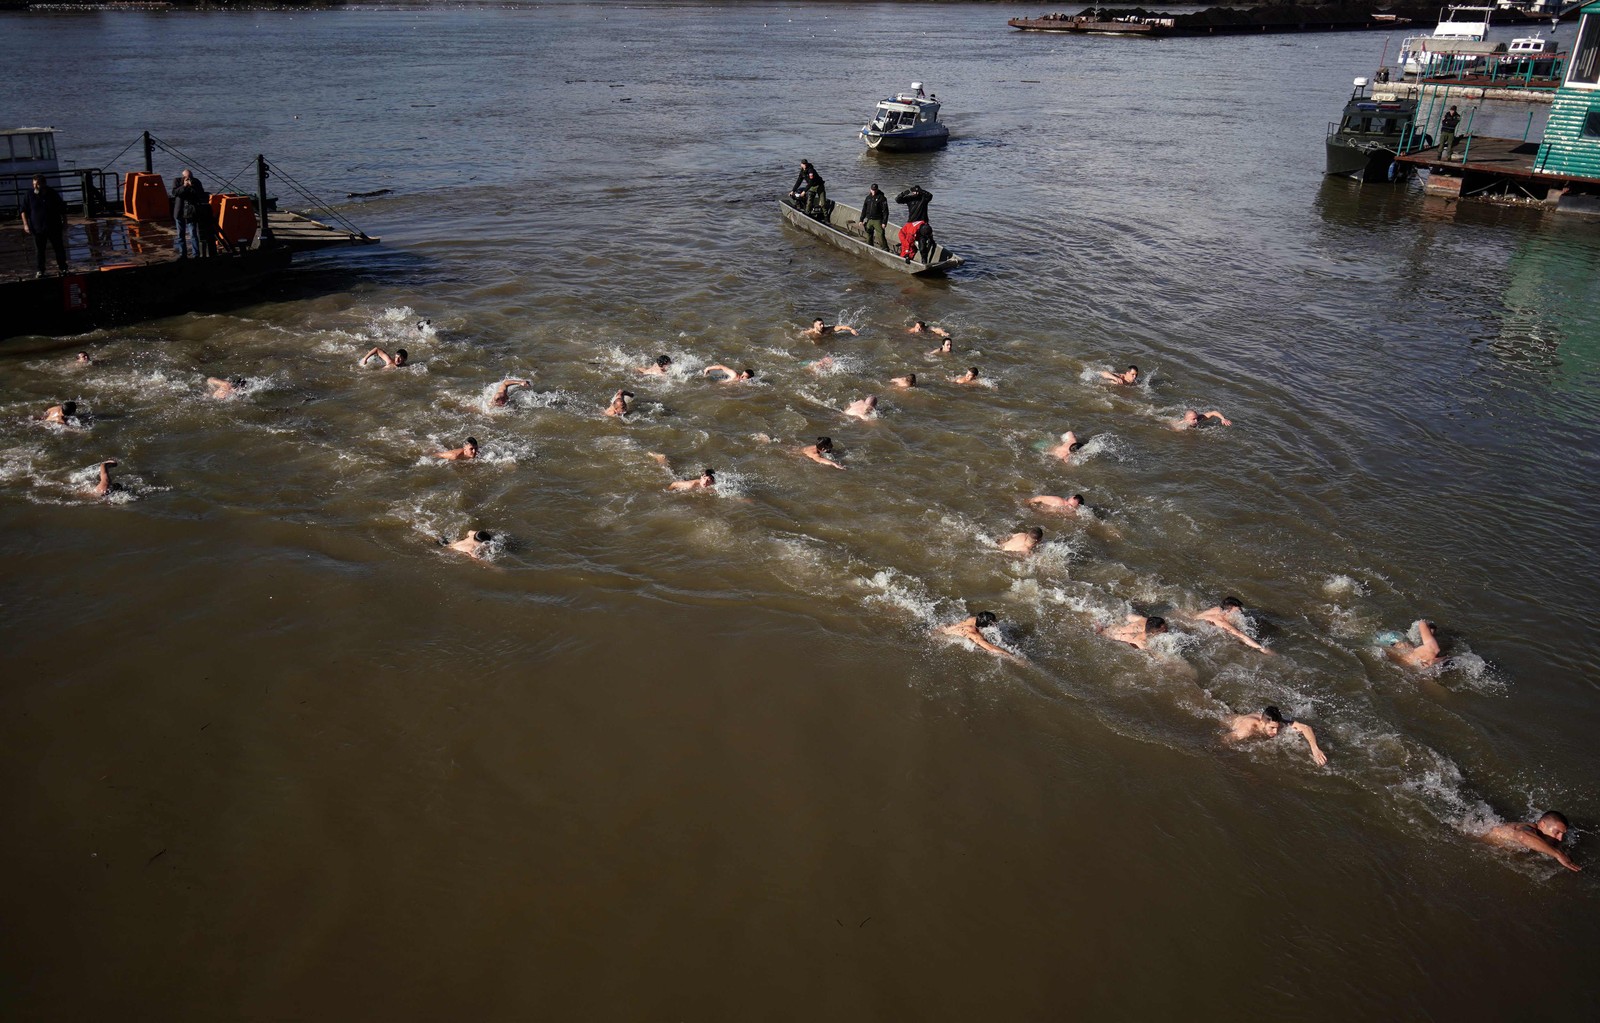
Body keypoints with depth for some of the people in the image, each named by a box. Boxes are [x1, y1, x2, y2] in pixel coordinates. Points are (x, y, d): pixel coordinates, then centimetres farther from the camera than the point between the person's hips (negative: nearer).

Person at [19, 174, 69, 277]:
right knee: (39, 250, 4)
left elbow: (62, 209, 8)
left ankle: (63, 268, 18)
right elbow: (23, 210, 3)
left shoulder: (53, 194, -1)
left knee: (59, 248, 5)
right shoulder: (29, 196, -2)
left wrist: (64, 222, 6)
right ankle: (40, 270, 13)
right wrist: (25, 224, -5)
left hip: (54, 227, 0)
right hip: (38, 229, 0)